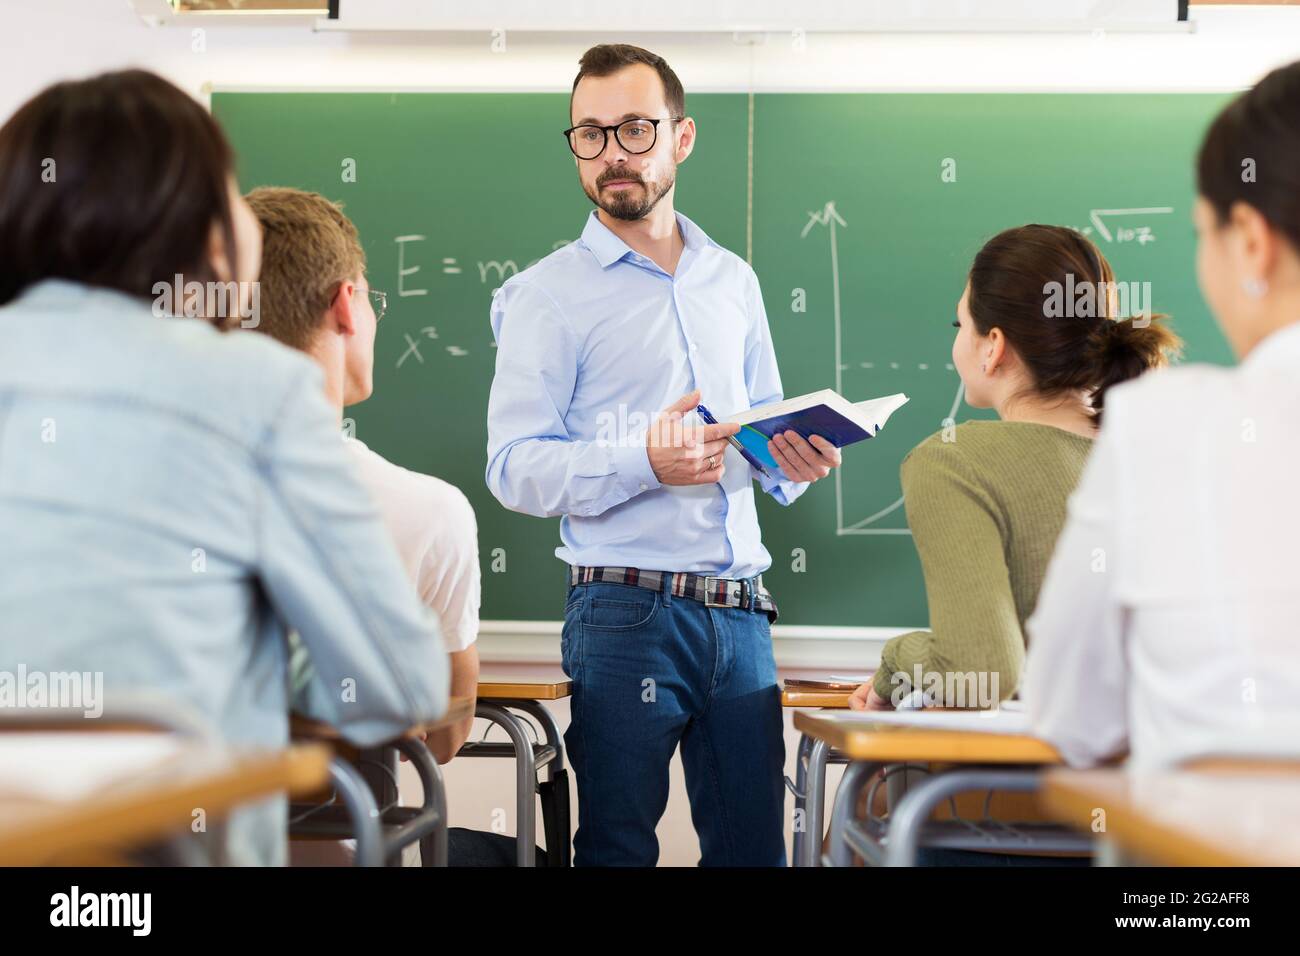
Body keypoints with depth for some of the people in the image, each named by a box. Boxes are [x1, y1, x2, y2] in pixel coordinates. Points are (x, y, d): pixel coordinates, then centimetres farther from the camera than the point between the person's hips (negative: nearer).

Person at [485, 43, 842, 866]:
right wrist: (645, 460, -24)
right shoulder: (549, 294, -1)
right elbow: (514, 466, -10)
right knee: (618, 849, 3)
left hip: (740, 612, 5)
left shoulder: (734, 281, 17)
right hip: (627, 608, -5)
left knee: (754, 845, 8)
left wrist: (794, 462, 1)